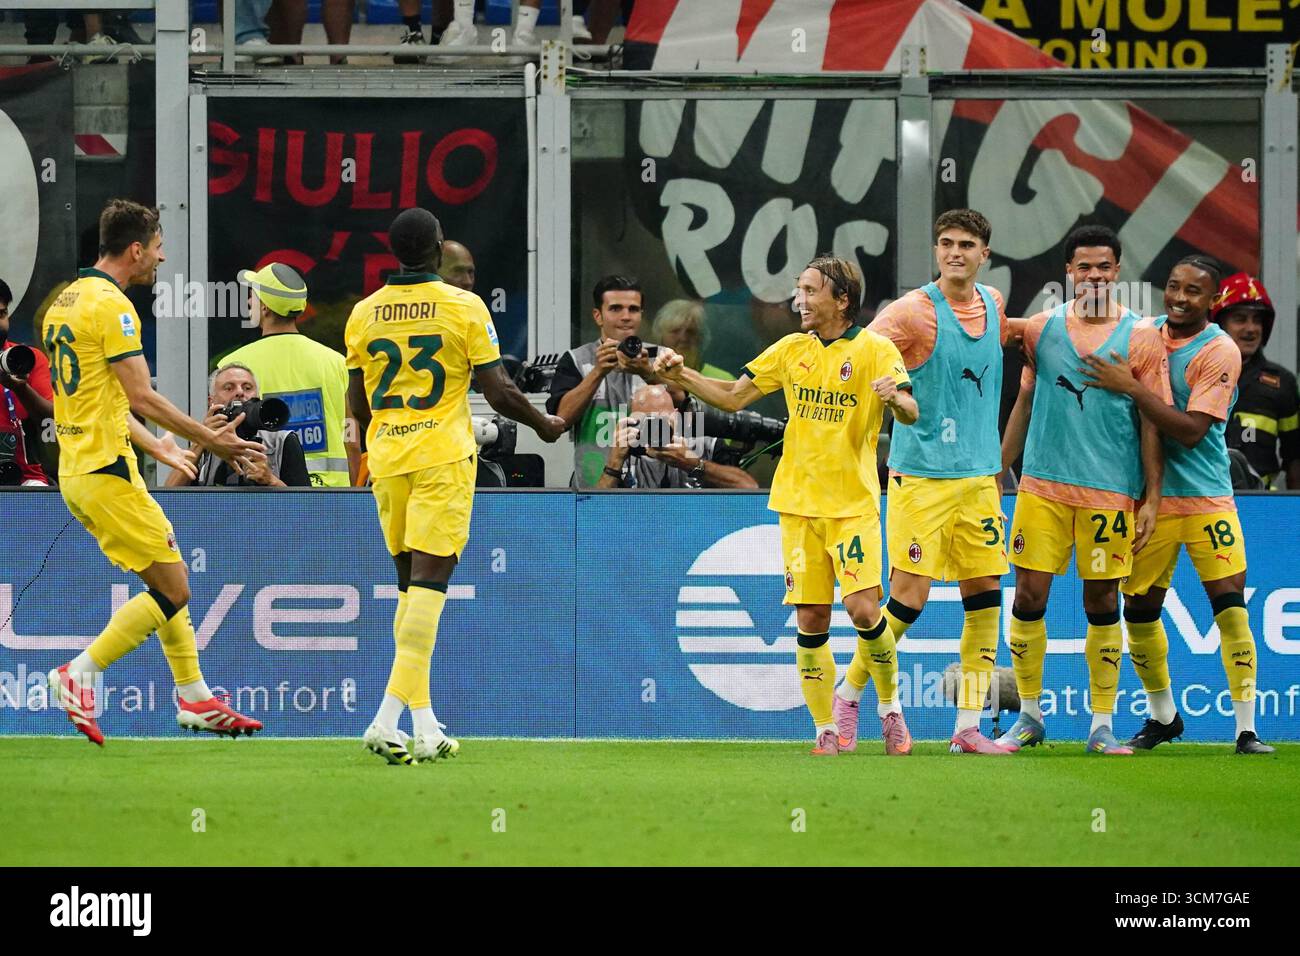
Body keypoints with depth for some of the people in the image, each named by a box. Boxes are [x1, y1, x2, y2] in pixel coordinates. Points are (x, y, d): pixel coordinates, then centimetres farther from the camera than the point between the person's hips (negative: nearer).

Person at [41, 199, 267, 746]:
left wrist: (156, 447, 25)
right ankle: (80, 675, -7)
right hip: (107, 472, -10)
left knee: (168, 584, 16)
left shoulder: (65, 302, 15)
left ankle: (194, 697, 18)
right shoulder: (111, 305, -15)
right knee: (172, 589, -5)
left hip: (76, 469, 10)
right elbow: (141, 396, -18)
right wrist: (211, 440, -11)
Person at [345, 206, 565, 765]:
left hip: (386, 460, 5)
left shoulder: (364, 313, 5)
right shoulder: (464, 307, -6)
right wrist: (543, 425, 12)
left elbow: (357, 403, 11)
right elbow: (498, 392, -6)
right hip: (443, 457, -5)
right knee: (429, 581, -8)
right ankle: (390, 716, -20)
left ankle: (421, 720, 10)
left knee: (410, 582, 13)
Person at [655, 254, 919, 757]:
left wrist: (896, 398, -36)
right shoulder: (791, 349, 10)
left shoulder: (875, 350, -4)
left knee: (863, 608, -14)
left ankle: (890, 707, 9)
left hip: (853, 503, -4)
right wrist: (680, 374, 1)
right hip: (798, 503, 4)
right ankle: (825, 728, 8)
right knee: (810, 620, 0)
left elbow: (910, 413, -13)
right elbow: (733, 397, 14)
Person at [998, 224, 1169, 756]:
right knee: (1028, 596, -2)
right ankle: (1029, 716, 11)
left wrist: (1152, 498, -3)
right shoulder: (1040, 329, 7)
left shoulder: (1140, 339, 0)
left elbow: (1153, 424, 1)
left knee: (1102, 604, 1)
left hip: (1112, 490, -2)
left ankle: (1102, 725, 8)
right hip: (1042, 486, 2)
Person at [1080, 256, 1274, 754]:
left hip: (1206, 497, -4)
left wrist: (1132, 387, -23)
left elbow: (1191, 431, -19)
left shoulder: (1220, 352, -11)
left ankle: (1246, 728, -5)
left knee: (1230, 605, -10)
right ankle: (1163, 716, 24)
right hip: (1147, 495, 4)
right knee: (1139, 609, 4)